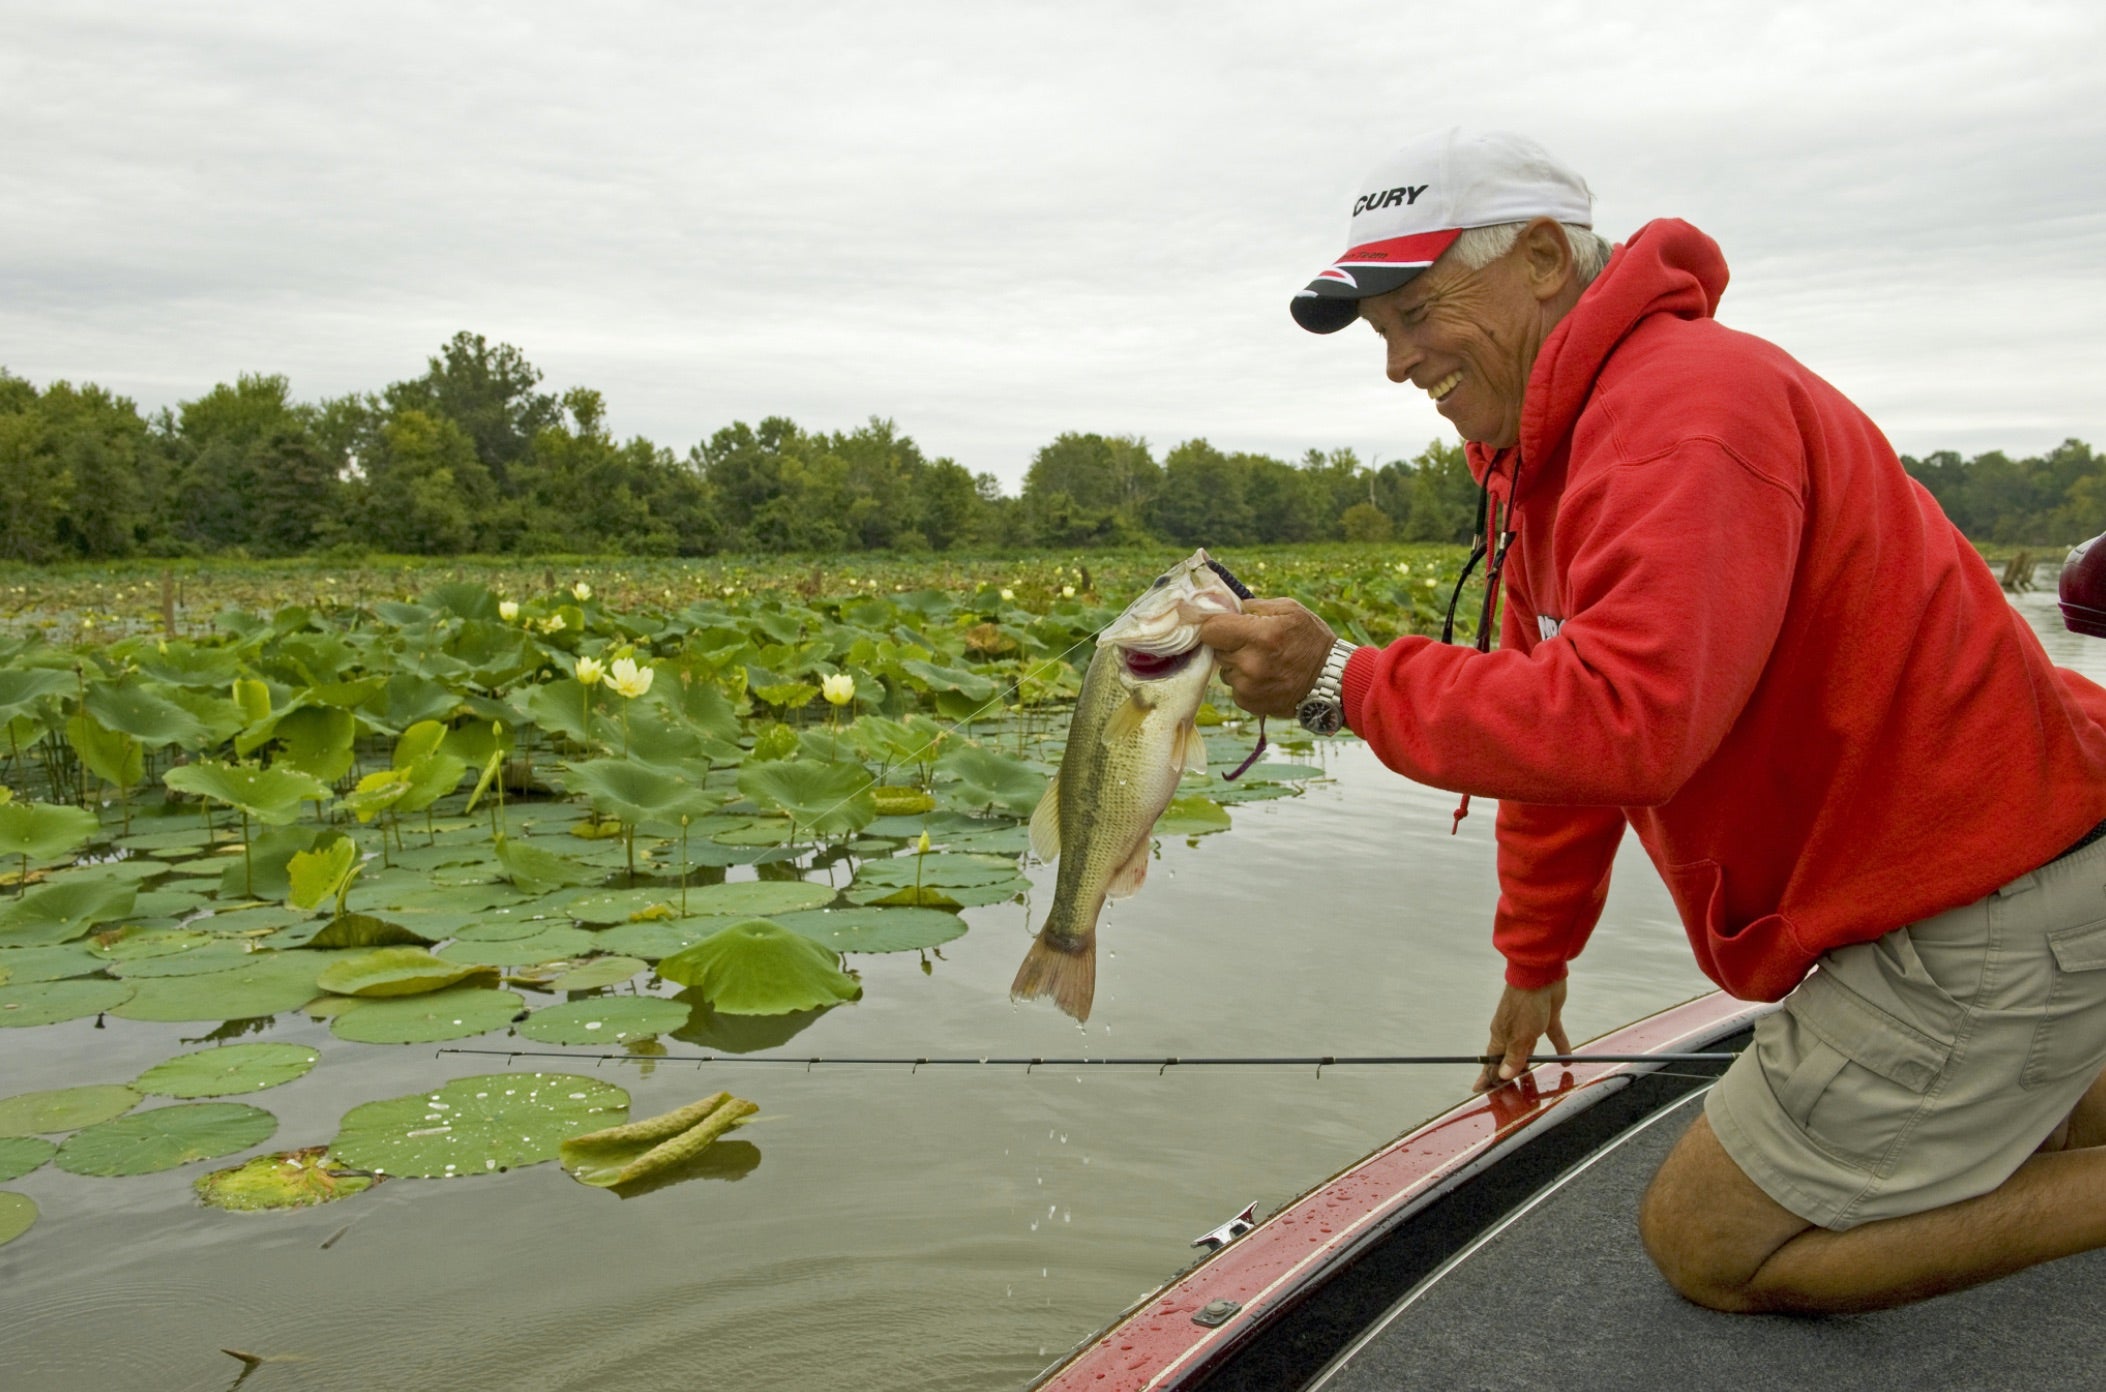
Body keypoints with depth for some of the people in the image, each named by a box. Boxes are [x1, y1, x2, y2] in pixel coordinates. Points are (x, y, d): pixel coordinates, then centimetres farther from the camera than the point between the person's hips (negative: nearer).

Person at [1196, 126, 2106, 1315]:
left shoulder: (1688, 410, -24)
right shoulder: (1544, 448, 9)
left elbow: (1628, 723, -37)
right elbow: (1556, 715, 16)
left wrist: (1345, 682, -29)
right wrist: (1536, 960, 22)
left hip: (1991, 918, -10)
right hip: (1922, 891, 10)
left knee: (1709, 1246, -2)